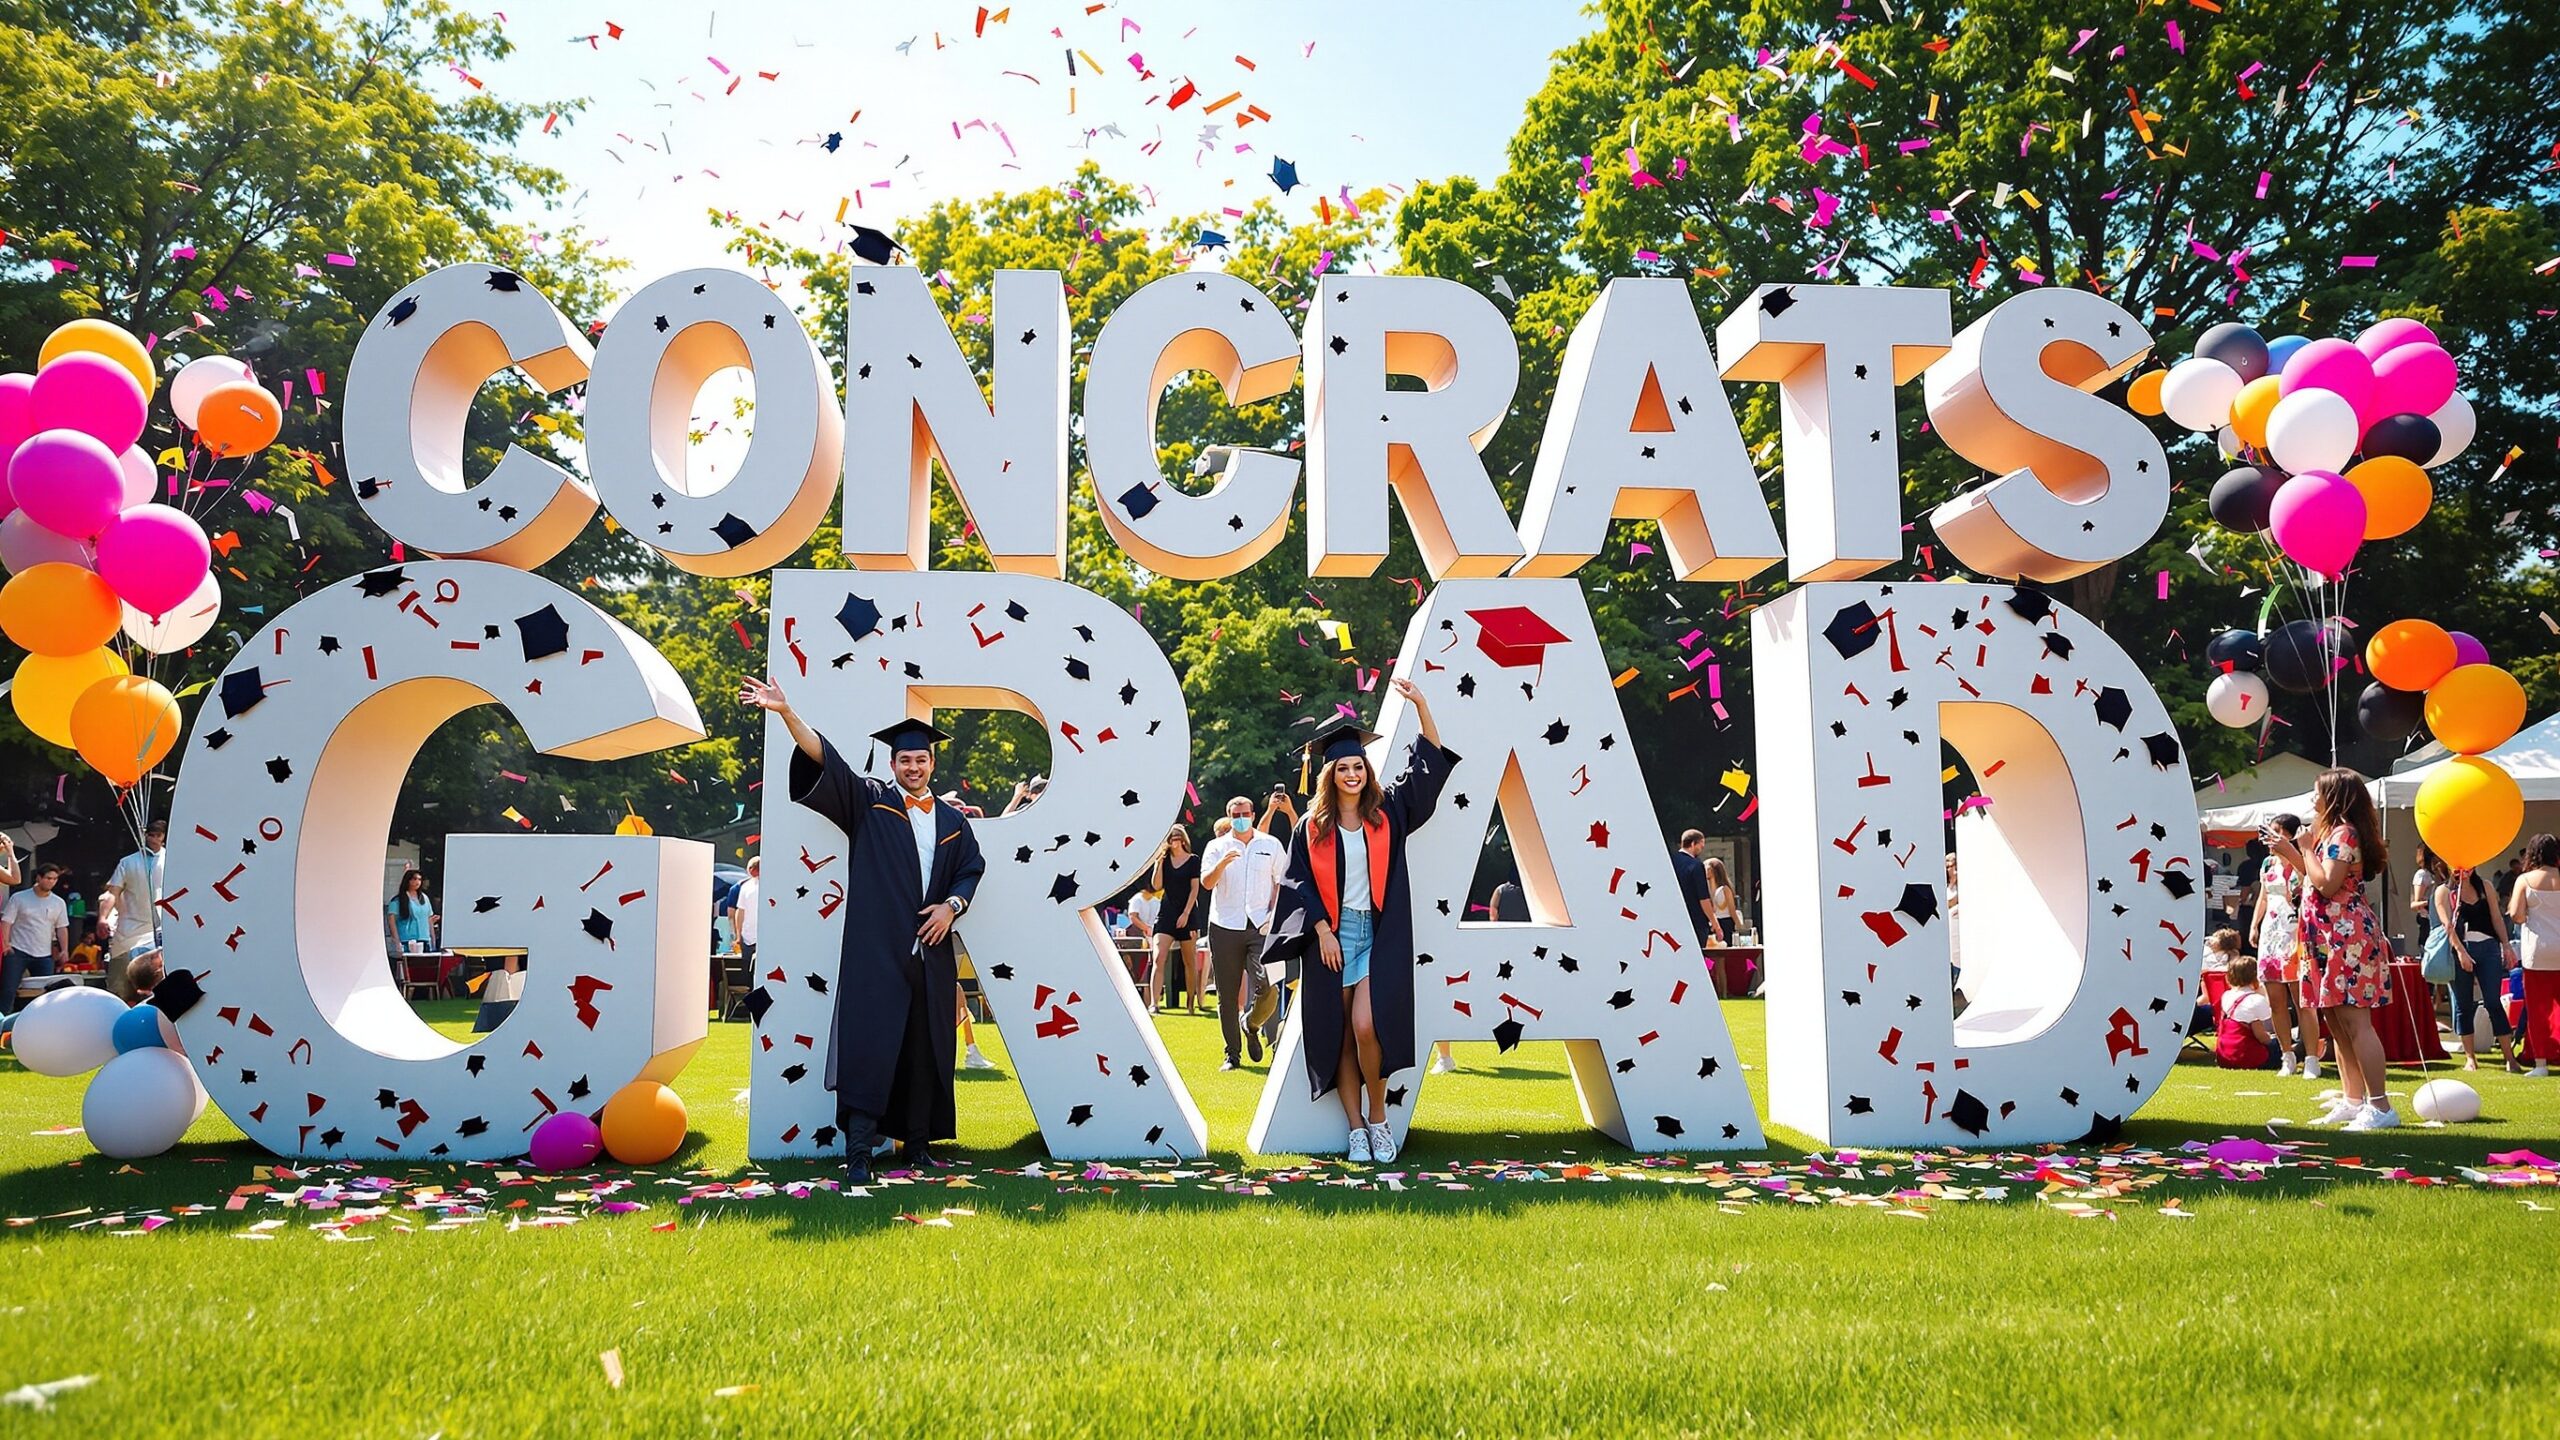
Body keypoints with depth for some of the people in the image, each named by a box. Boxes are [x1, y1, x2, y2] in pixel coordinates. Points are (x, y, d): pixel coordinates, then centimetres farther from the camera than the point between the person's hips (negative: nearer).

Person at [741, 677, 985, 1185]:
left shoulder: (952, 821, 15)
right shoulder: (869, 802, 4)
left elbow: (972, 868, 19)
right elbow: (823, 759, -7)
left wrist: (952, 904, -1)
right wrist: (785, 711, -19)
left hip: (931, 952, 4)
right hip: (878, 950, -4)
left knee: (925, 1049, 7)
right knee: (870, 1047, -8)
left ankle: (917, 1142, 17)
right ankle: (858, 1152, -6)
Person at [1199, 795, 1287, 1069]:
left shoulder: (1271, 845, 11)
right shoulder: (1216, 847, 9)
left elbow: (1282, 881, 13)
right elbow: (1206, 883, -2)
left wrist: (1273, 913, -1)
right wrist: (1222, 864, -21)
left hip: (1261, 926, -1)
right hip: (1225, 926, 1)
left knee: (1263, 984, -16)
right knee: (1227, 995, 3)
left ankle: (1250, 1025, 15)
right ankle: (1232, 1053, 12)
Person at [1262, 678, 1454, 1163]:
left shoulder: (1388, 812, 4)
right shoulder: (1312, 826, 4)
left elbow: (1430, 763, 0)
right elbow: (1299, 882, 3)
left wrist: (1420, 705, -8)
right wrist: (1322, 930, -7)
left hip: (1379, 935, -1)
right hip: (1333, 935, 1)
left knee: (1366, 1027, -16)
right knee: (1340, 1036, 2)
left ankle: (1378, 1115, 5)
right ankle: (1356, 1128, 10)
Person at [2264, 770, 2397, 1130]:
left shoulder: (2343, 833, -12)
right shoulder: (2334, 833, 20)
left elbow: (2326, 884, -20)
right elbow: (2316, 879, 20)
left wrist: (2305, 848, -10)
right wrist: (2288, 851, 16)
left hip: (2348, 937, -11)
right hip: (2333, 940, 11)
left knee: (2355, 1022, -13)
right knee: (2336, 1022, 12)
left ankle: (2380, 1106, -13)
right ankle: (2353, 1100, 17)